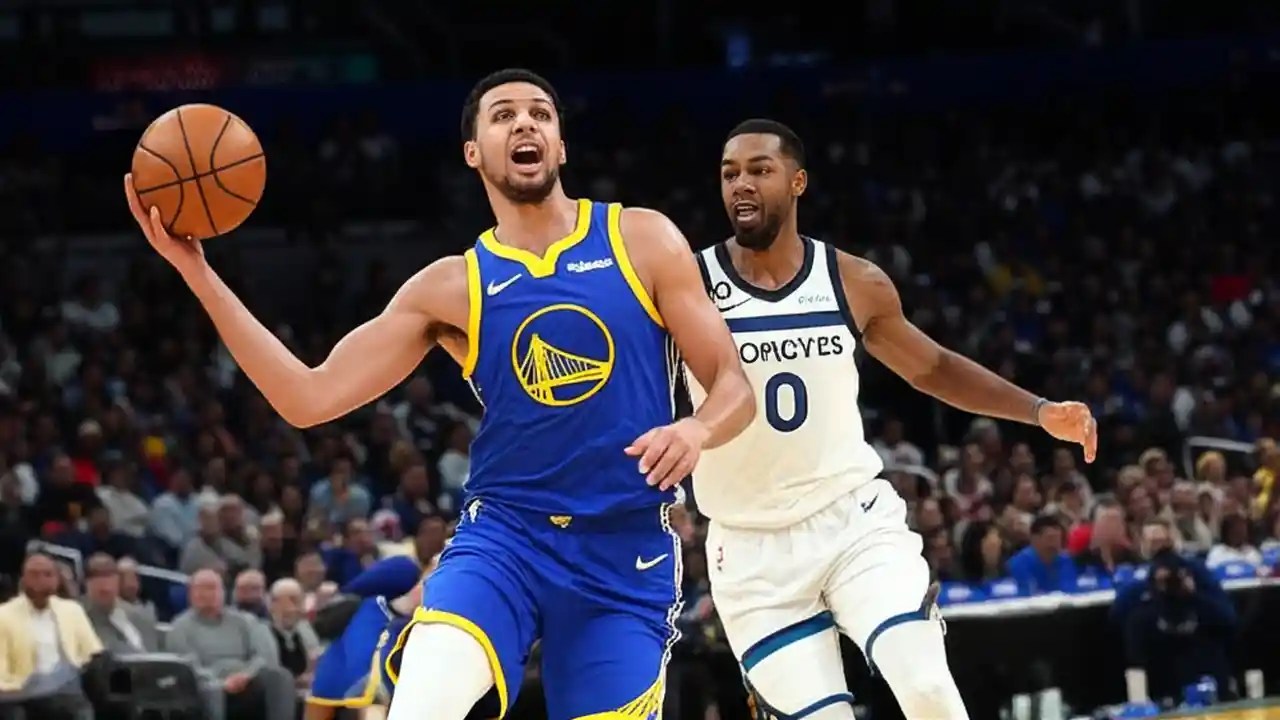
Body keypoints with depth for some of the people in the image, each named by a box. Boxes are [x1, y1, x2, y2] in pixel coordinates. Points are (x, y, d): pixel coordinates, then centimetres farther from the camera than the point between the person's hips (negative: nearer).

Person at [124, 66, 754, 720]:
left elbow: (734, 387, 4)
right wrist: (197, 273, -7)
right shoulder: (449, 288, 5)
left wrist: (697, 429, -21)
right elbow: (309, 399, 1)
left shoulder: (643, 241, 4)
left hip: (627, 554, 0)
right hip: (504, 533, 0)